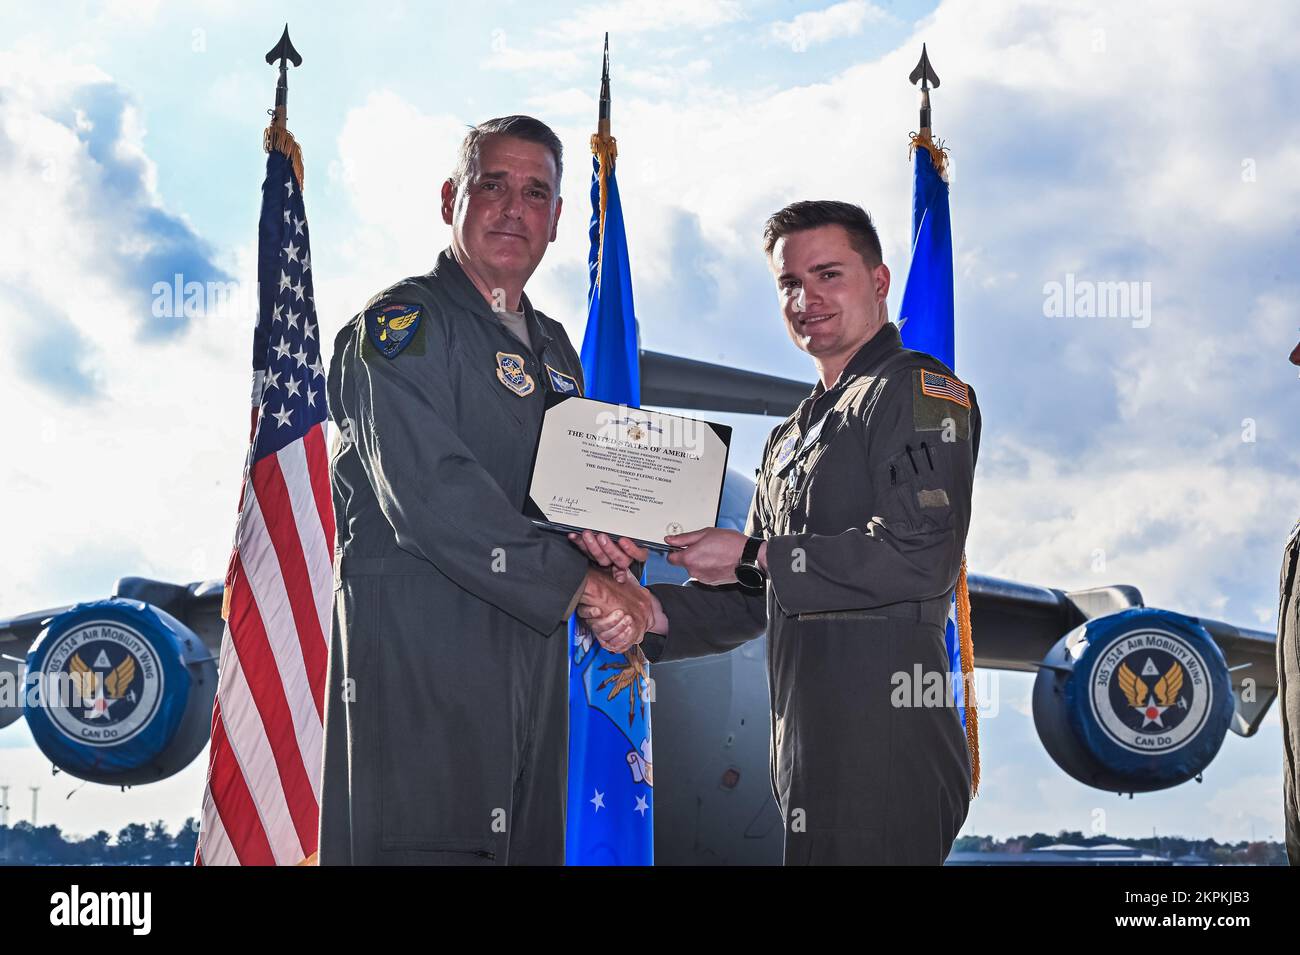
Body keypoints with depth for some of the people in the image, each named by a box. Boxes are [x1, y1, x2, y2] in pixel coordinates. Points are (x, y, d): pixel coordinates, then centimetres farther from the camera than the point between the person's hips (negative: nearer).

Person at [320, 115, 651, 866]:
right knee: (422, 842, -9)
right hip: (416, 659, -7)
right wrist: (572, 579, -13)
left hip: (531, 656, 8)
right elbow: (432, 495, -16)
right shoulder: (399, 326, -4)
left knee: (528, 844, 7)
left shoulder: (554, 346, 21)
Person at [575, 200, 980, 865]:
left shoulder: (918, 391, -5)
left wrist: (753, 556, -11)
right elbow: (757, 601, 22)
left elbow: (918, 562, -18)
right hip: (811, 752, 8)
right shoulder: (792, 436, 23)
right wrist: (650, 614, 3)